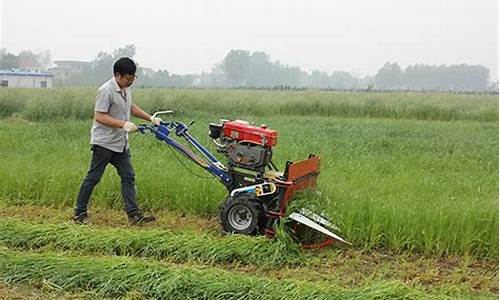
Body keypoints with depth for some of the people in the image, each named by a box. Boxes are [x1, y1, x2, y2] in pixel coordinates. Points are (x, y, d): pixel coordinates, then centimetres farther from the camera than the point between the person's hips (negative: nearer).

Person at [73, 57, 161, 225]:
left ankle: (134, 214, 3)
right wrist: (123, 124, -29)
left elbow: (131, 108, 27)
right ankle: (79, 213, 10)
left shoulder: (125, 89, 11)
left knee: (128, 177, 3)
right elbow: (99, 117, -23)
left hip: (120, 144, 9)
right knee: (93, 178, -1)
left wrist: (151, 118, 18)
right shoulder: (106, 91, -18)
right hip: (104, 143, -9)